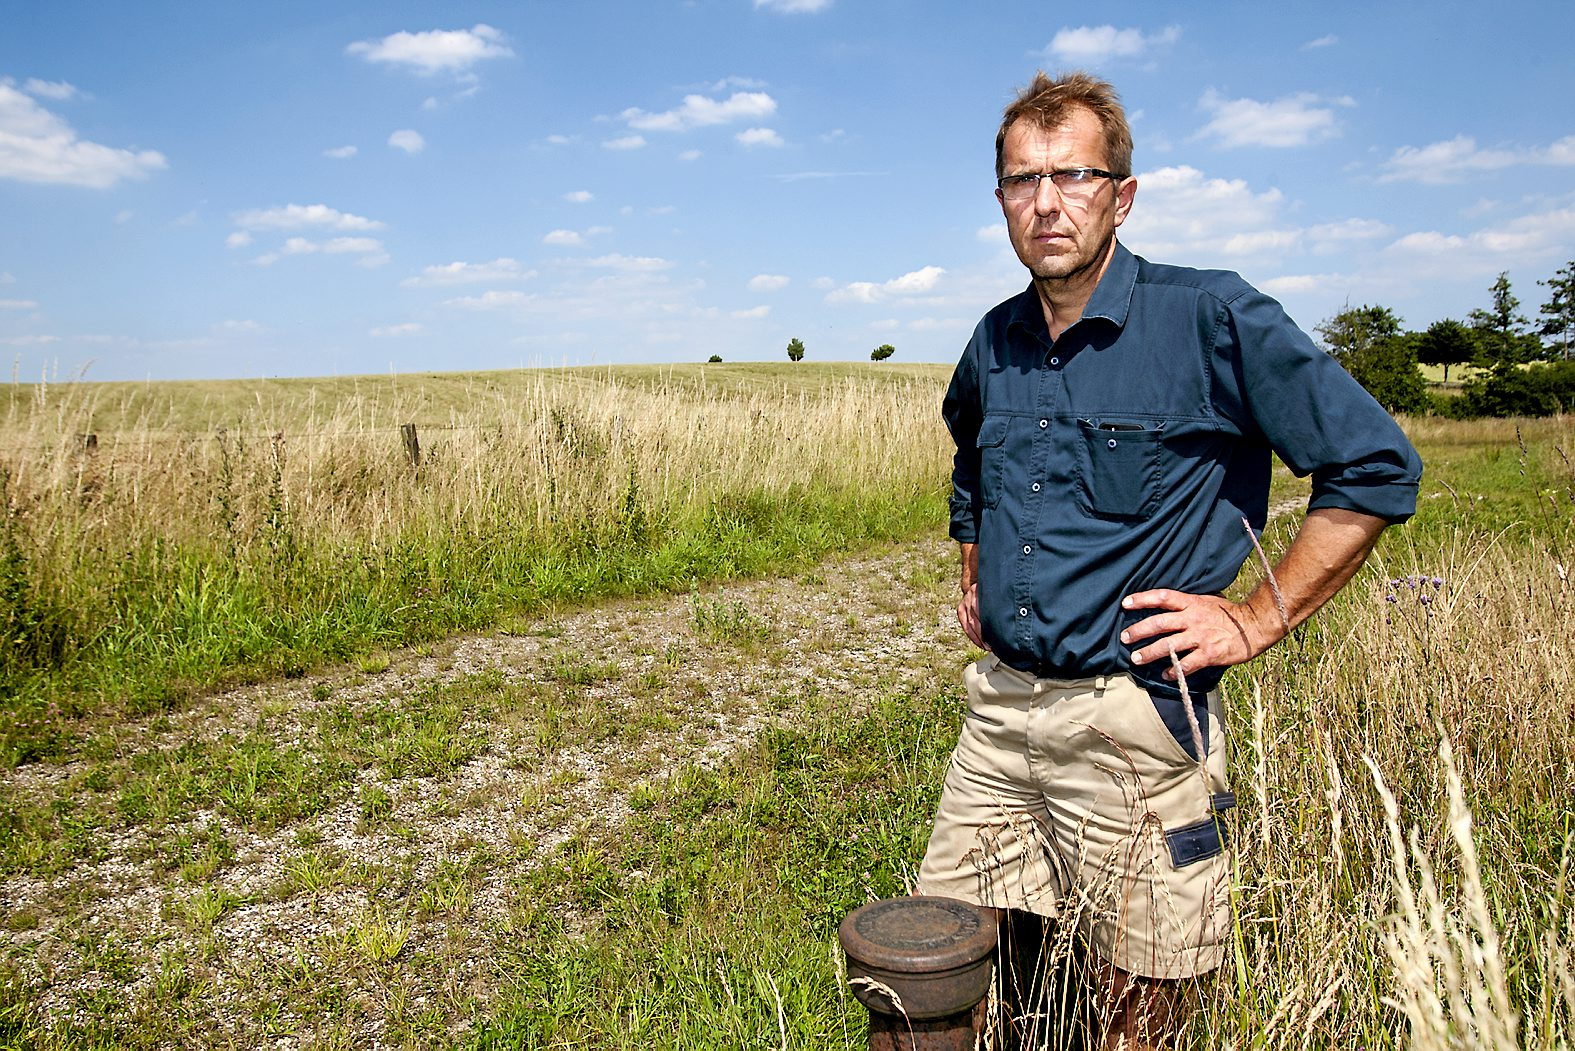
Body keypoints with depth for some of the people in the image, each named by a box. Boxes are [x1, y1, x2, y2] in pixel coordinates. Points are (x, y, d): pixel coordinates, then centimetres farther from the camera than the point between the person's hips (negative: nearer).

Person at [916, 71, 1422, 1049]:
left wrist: (1255, 622, -10)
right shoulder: (995, 344, 8)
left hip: (1133, 721, -5)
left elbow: (1378, 467, -8)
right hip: (999, 709, 6)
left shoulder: (1213, 320, -11)